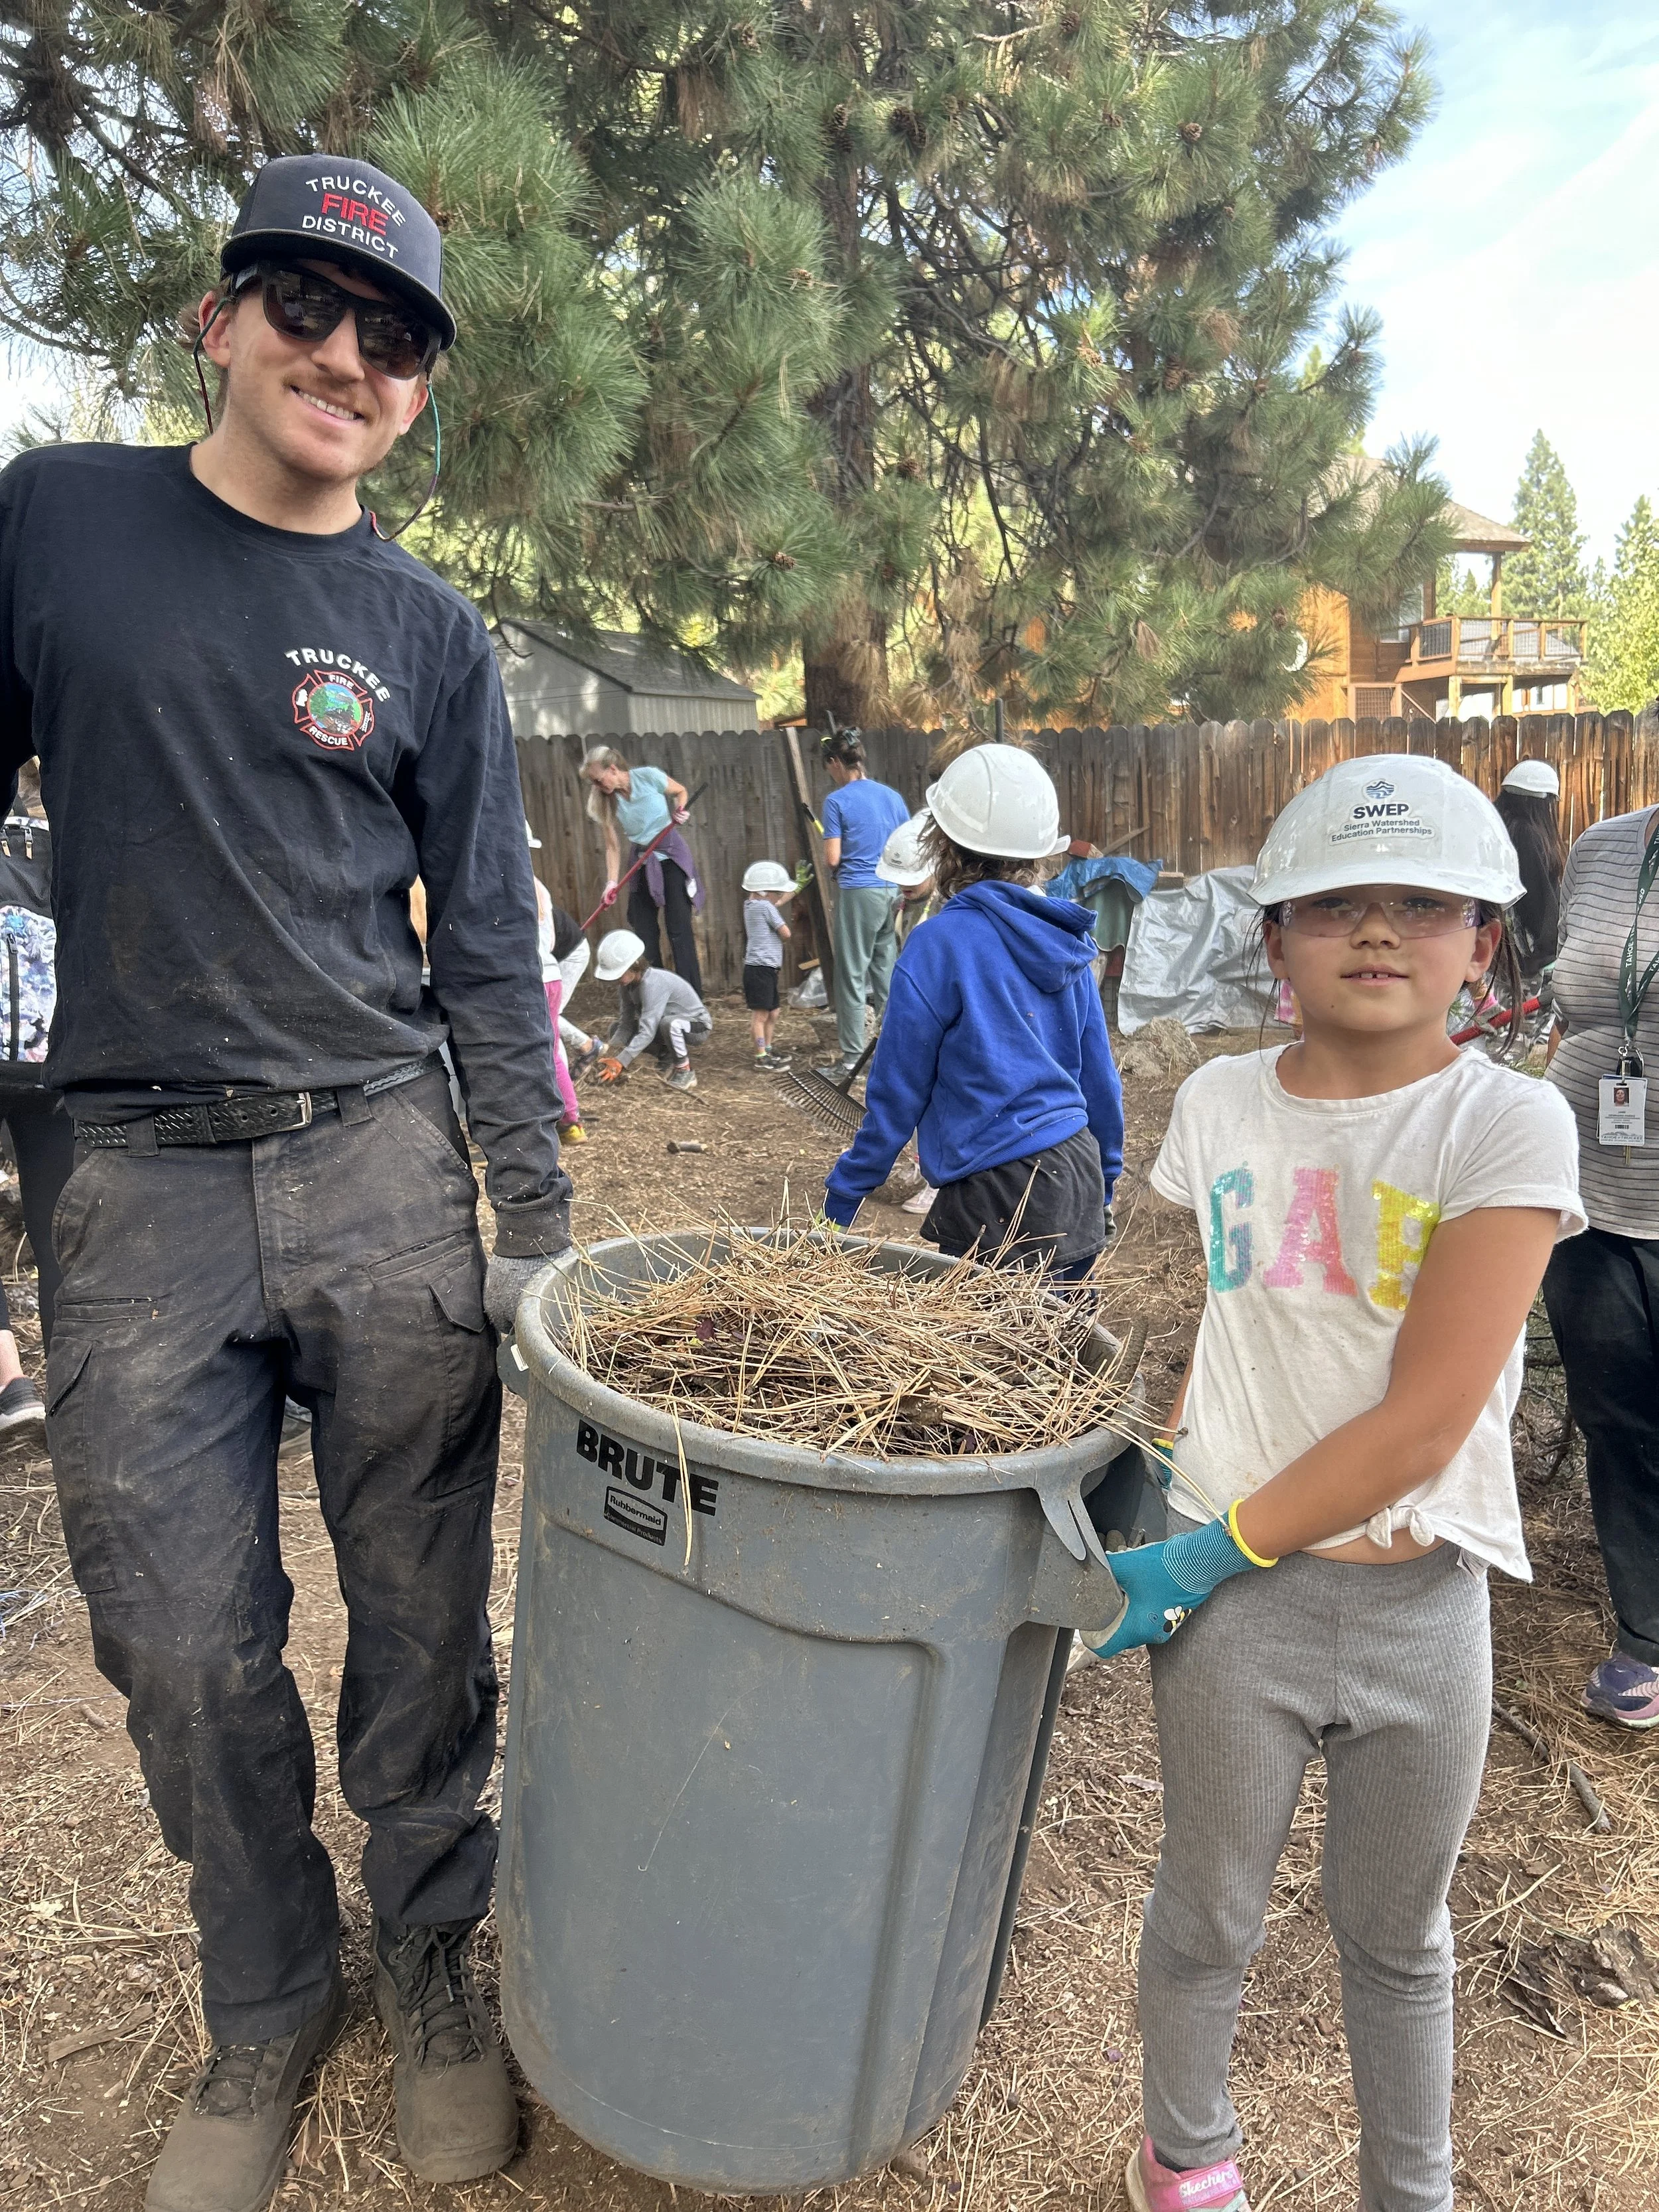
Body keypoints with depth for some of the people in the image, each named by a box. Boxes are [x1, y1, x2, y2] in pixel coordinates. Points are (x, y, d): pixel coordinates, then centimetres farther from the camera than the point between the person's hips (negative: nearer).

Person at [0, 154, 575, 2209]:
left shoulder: (431, 635, 6)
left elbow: (487, 953, 6)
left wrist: (537, 1230, 2)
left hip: (385, 1173, 0)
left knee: (421, 1617, 8)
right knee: (185, 1650, 8)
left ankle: (434, 1961, 32)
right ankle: (264, 2005, 32)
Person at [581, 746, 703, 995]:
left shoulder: (649, 777, -14)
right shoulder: (606, 801, -4)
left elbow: (680, 791, 4)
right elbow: (613, 846, -2)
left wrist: (680, 811, -16)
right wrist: (612, 884, -11)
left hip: (671, 855, -4)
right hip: (641, 862, 4)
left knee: (679, 929, -10)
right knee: (643, 932, 1)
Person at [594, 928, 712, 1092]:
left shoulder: (653, 983, -34)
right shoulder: (626, 985, -9)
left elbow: (647, 1032, -38)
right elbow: (625, 1025, -8)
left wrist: (620, 1062, -40)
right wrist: (611, 1053, -23)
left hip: (697, 1025, -9)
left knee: (669, 1023, -41)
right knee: (616, 1030, 0)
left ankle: (685, 1072, -16)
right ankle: (668, 1059, 13)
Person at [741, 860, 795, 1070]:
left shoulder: (751, 904, 15)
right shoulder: (766, 907, -13)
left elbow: (778, 902, 33)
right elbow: (786, 934, -10)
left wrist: (798, 887, 35)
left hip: (767, 969, 10)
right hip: (761, 968, -10)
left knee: (773, 1013, 18)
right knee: (760, 1013, -7)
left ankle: (767, 1051, 28)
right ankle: (761, 1058, -5)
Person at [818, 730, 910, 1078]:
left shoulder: (837, 801, -8)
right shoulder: (892, 796, 9)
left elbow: (832, 859, -11)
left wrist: (829, 863, 12)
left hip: (858, 892, -6)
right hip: (893, 892, 6)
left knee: (852, 976, 0)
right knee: (888, 973, 12)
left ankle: (851, 1057, 2)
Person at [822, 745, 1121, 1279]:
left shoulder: (940, 944, -13)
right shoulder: (1063, 938, 7)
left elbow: (898, 1089, -8)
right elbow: (1099, 1075, 13)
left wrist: (845, 1191, 2)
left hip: (1002, 1204, -7)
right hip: (1079, 1176, 7)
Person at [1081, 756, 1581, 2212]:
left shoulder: (1507, 1125, -14)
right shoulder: (1221, 1103, -2)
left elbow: (1423, 1422, -18)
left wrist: (1206, 1553, -17)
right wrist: (1171, 1460, -1)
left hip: (1422, 1598, -1)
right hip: (1234, 1591, 2)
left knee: (1397, 1935, 20)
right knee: (1209, 1914, 18)